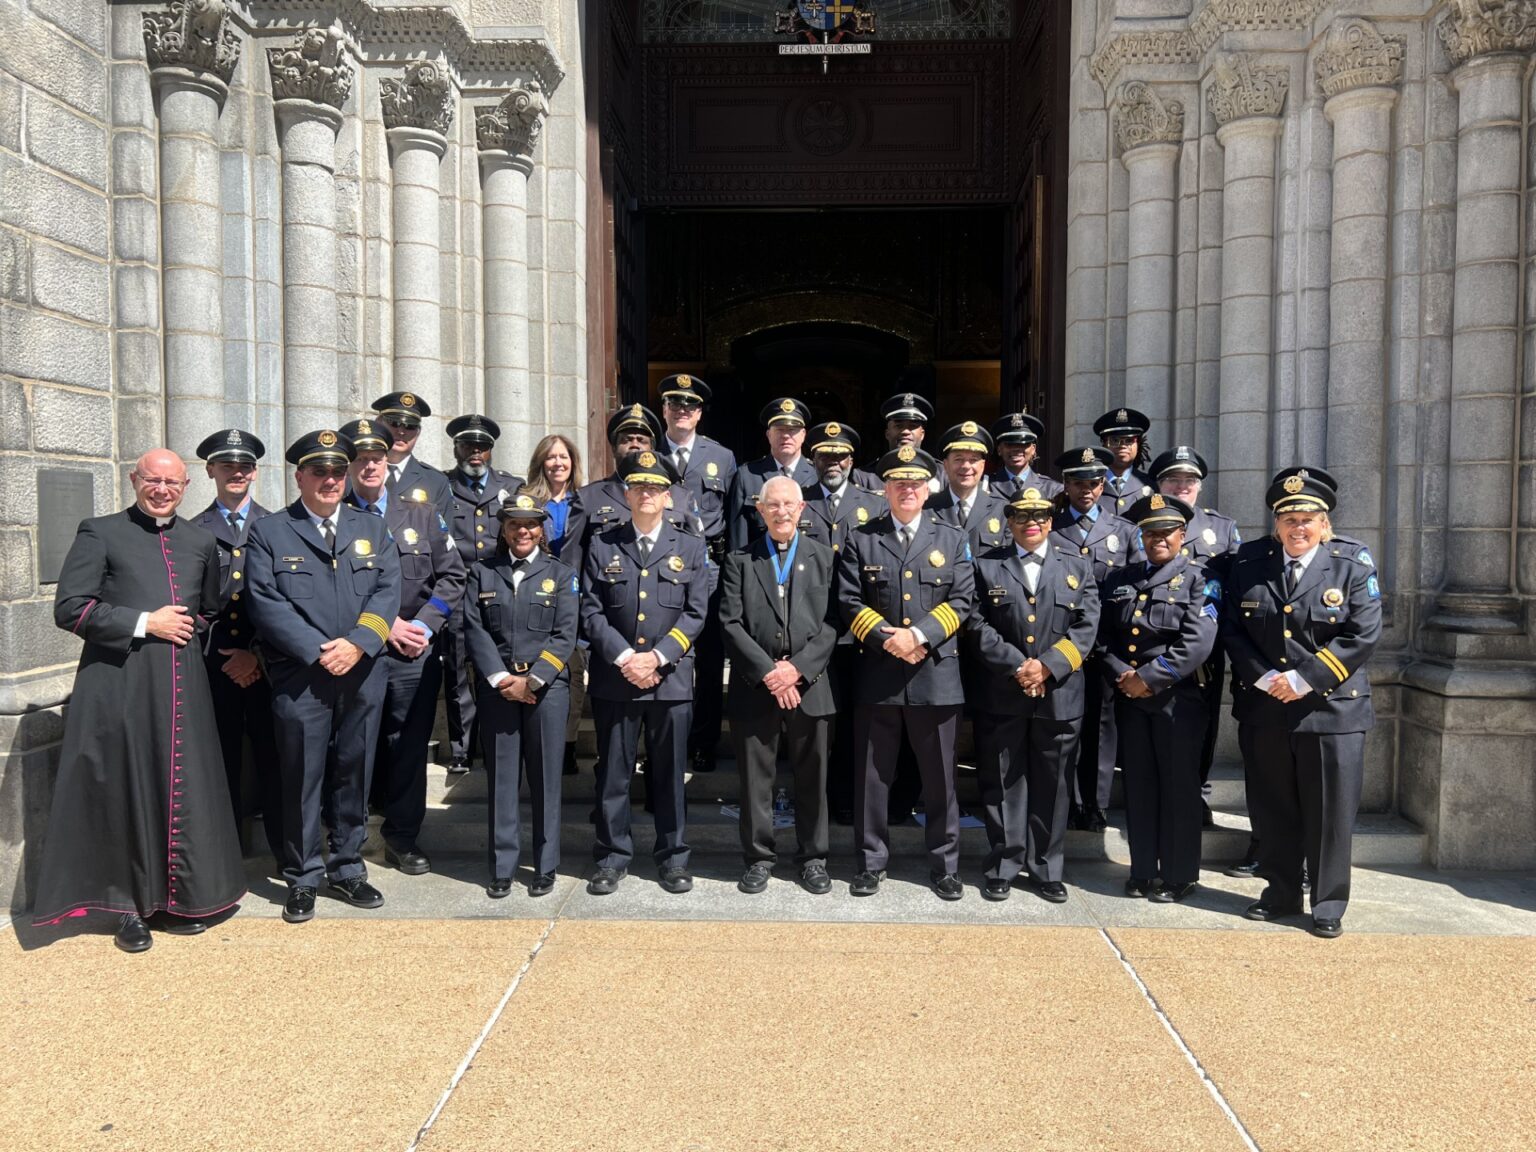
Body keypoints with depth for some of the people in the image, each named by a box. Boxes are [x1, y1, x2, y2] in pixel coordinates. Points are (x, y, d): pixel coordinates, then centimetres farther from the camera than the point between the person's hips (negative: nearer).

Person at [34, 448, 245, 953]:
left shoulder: (200, 541, 16)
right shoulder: (100, 533, 2)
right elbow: (69, 608, -7)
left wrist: (188, 631, 13)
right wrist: (143, 623, -12)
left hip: (182, 685, 4)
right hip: (119, 685, -4)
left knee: (185, 793, 6)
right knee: (125, 793, 2)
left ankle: (175, 898, 20)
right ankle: (131, 906, 15)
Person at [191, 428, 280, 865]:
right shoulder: (193, 532, 9)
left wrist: (259, 653, -7)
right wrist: (204, 654, -2)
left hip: (267, 663, -1)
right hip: (213, 663, 1)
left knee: (274, 759, 0)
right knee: (220, 763, 5)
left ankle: (289, 854, 11)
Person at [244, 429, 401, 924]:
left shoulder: (372, 529, 13)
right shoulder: (268, 532, 3)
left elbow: (387, 590, 2)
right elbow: (266, 603, -7)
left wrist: (357, 643, -14)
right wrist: (318, 652, -16)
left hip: (363, 676, 3)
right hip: (300, 679, -3)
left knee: (354, 776, 11)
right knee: (302, 780, 5)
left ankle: (347, 870, 25)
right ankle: (302, 878, 19)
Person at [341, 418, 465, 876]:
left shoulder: (421, 511, 7)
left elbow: (452, 576, 6)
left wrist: (423, 625, -6)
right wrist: (386, 625, -10)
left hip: (417, 652, 2)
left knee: (409, 745, 8)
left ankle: (402, 837, 22)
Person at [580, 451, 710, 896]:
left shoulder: (691, 547, 8)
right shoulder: (602, 545, 7)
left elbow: (695, 613, 0)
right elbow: (591, 612, 0)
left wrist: (657, 657, -11)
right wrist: (624, 658, -12)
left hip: (671, 678, 0)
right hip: (613, 677, 0)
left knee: (670, 772, 7)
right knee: (613, 772, 6)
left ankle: (673, 857, 20)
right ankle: (613, 856, 19)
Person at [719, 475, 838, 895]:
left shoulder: (823, 557, 8)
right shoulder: (739, 560, 6)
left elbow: (832, 622, 0)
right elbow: (731, 623, -2)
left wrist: (799, 667, -11)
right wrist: (768, 671, -11)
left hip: (809, 684, 0)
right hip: (754, 686, 0)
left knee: (812, 776, 8)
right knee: (755, 777, 6)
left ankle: (813, 858, 22)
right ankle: (759, 857, 20)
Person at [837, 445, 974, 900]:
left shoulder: (952, 540, 10)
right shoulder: (860, 540, 8)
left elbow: (961, 601, 0)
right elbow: (849, 602, 0)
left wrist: (919, 634, -14)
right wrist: (887, 638, -13)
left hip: (936, 675, 0)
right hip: (877, 675, 0)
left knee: (939, 778, 8)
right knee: (872, 776, 7)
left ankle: (945, 865, 21)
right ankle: (871, 862, 21)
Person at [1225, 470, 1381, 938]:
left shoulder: (1353, 567, -1)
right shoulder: (1248, 566, 5)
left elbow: (1363, 635, -9)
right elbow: (1233, 631, 4)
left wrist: (1304, 680, -15)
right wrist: (1264, 678, -10)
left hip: (1332, 710, -2)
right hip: (1263, 710, 3)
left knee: (1330, 814, 4)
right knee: (1272, 812, 12)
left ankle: (1329, 905, 17)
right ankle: (1280, 893, 27)